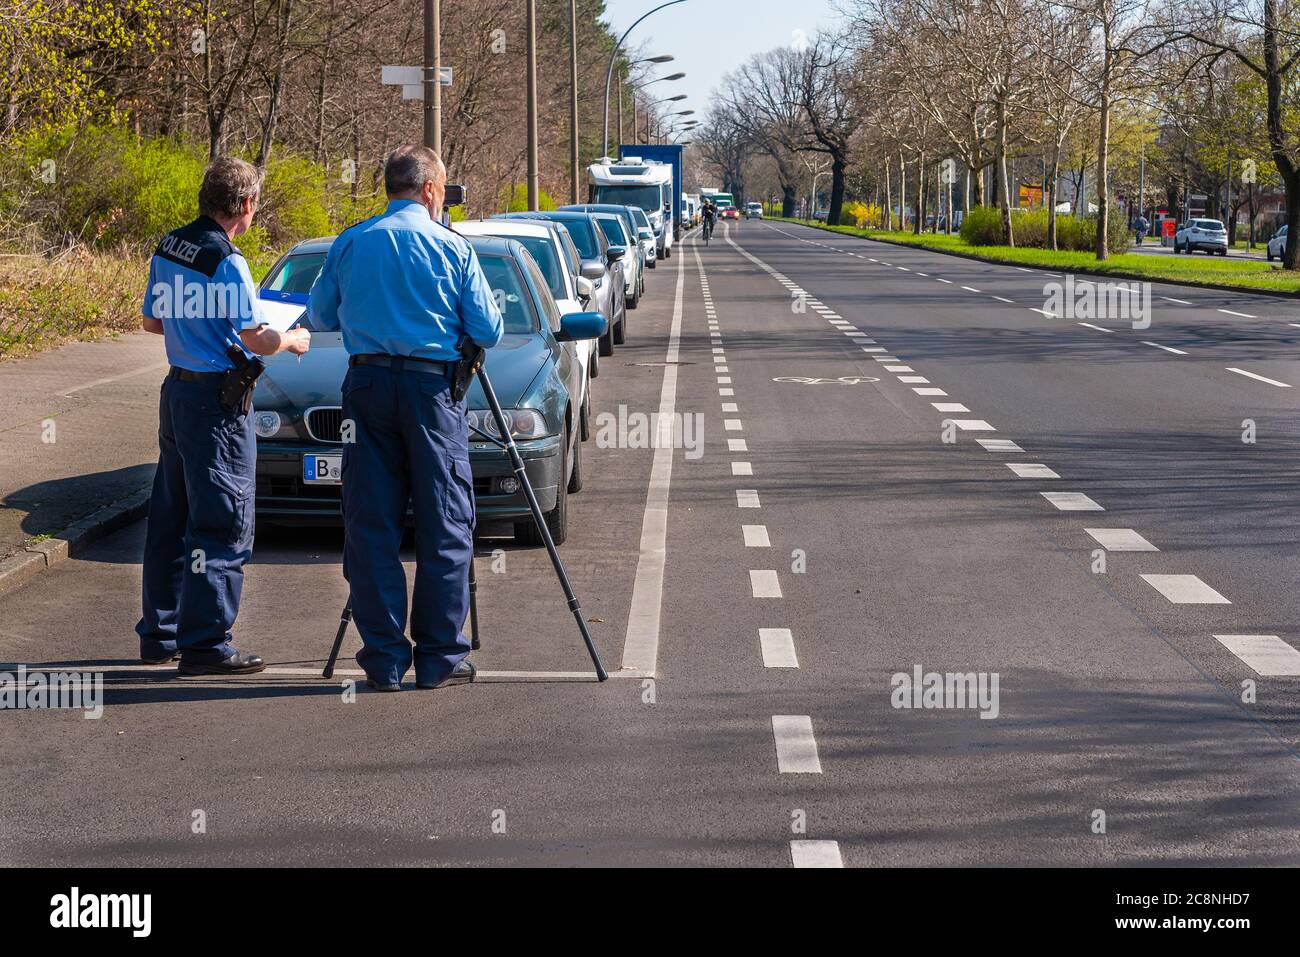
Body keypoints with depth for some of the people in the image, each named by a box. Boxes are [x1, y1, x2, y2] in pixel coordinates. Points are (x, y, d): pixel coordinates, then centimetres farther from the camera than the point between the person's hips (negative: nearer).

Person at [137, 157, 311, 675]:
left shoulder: (167, 248, 8)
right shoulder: (226, 261, -18)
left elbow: (152, 321, 16)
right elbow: (256, 339, -18)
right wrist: (292, 340, 1)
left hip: (176, 389, 9)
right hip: (217, 400, -9)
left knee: (170, 517, 15)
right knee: (222, 522, -4)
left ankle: (159, 633, 23)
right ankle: (205, 642, -3)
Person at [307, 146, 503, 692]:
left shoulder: (350, 244, 7)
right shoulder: (452, 248, 0)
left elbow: (319, 317, 15)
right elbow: (488, 332, 1)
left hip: (366, 385, 3)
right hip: (432, 386, -2)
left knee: (370, 527, 5)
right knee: (444, 528, 4)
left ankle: (383, 661, 5)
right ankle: (440, 658, 5)